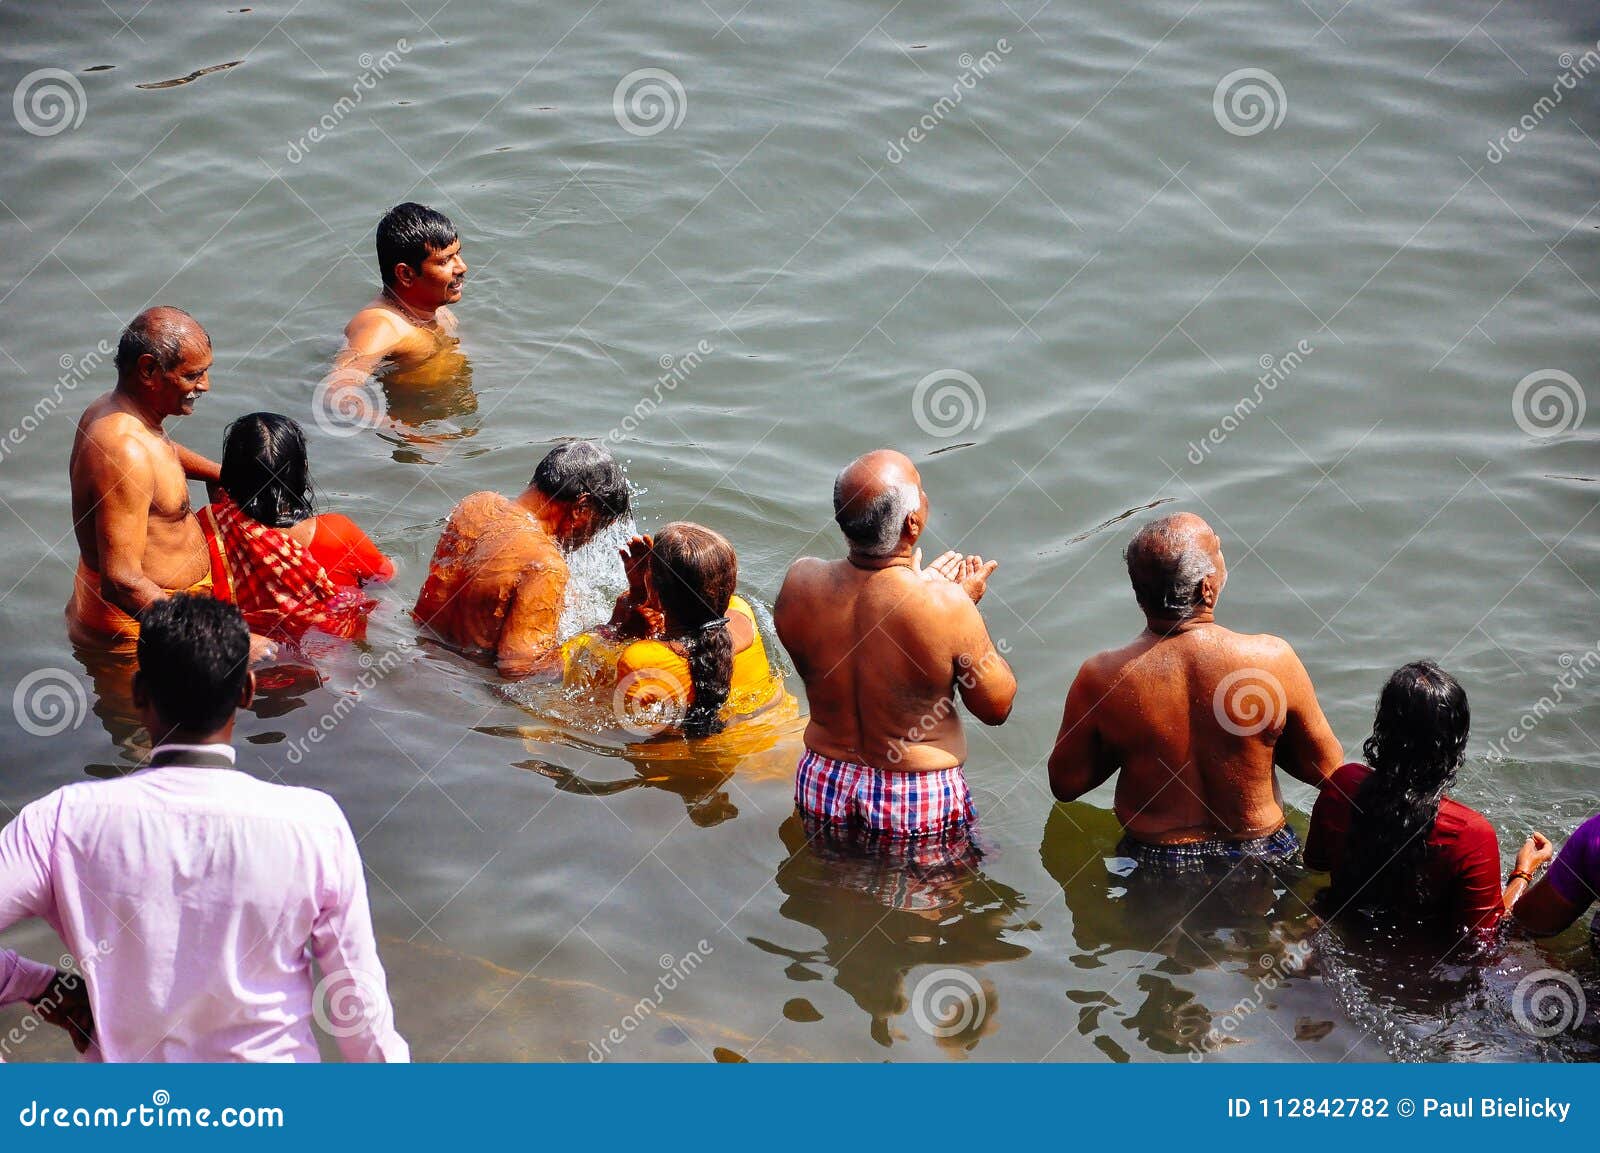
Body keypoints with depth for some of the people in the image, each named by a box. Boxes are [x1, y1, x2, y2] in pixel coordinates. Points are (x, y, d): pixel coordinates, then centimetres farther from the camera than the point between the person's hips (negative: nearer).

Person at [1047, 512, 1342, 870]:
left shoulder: (1100, 679, -23)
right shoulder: (1272, 660, -24)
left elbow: (1065, 784, -6)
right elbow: (1326, 769, -9)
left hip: (1154, 860, 0)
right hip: (1260, 851, 1)